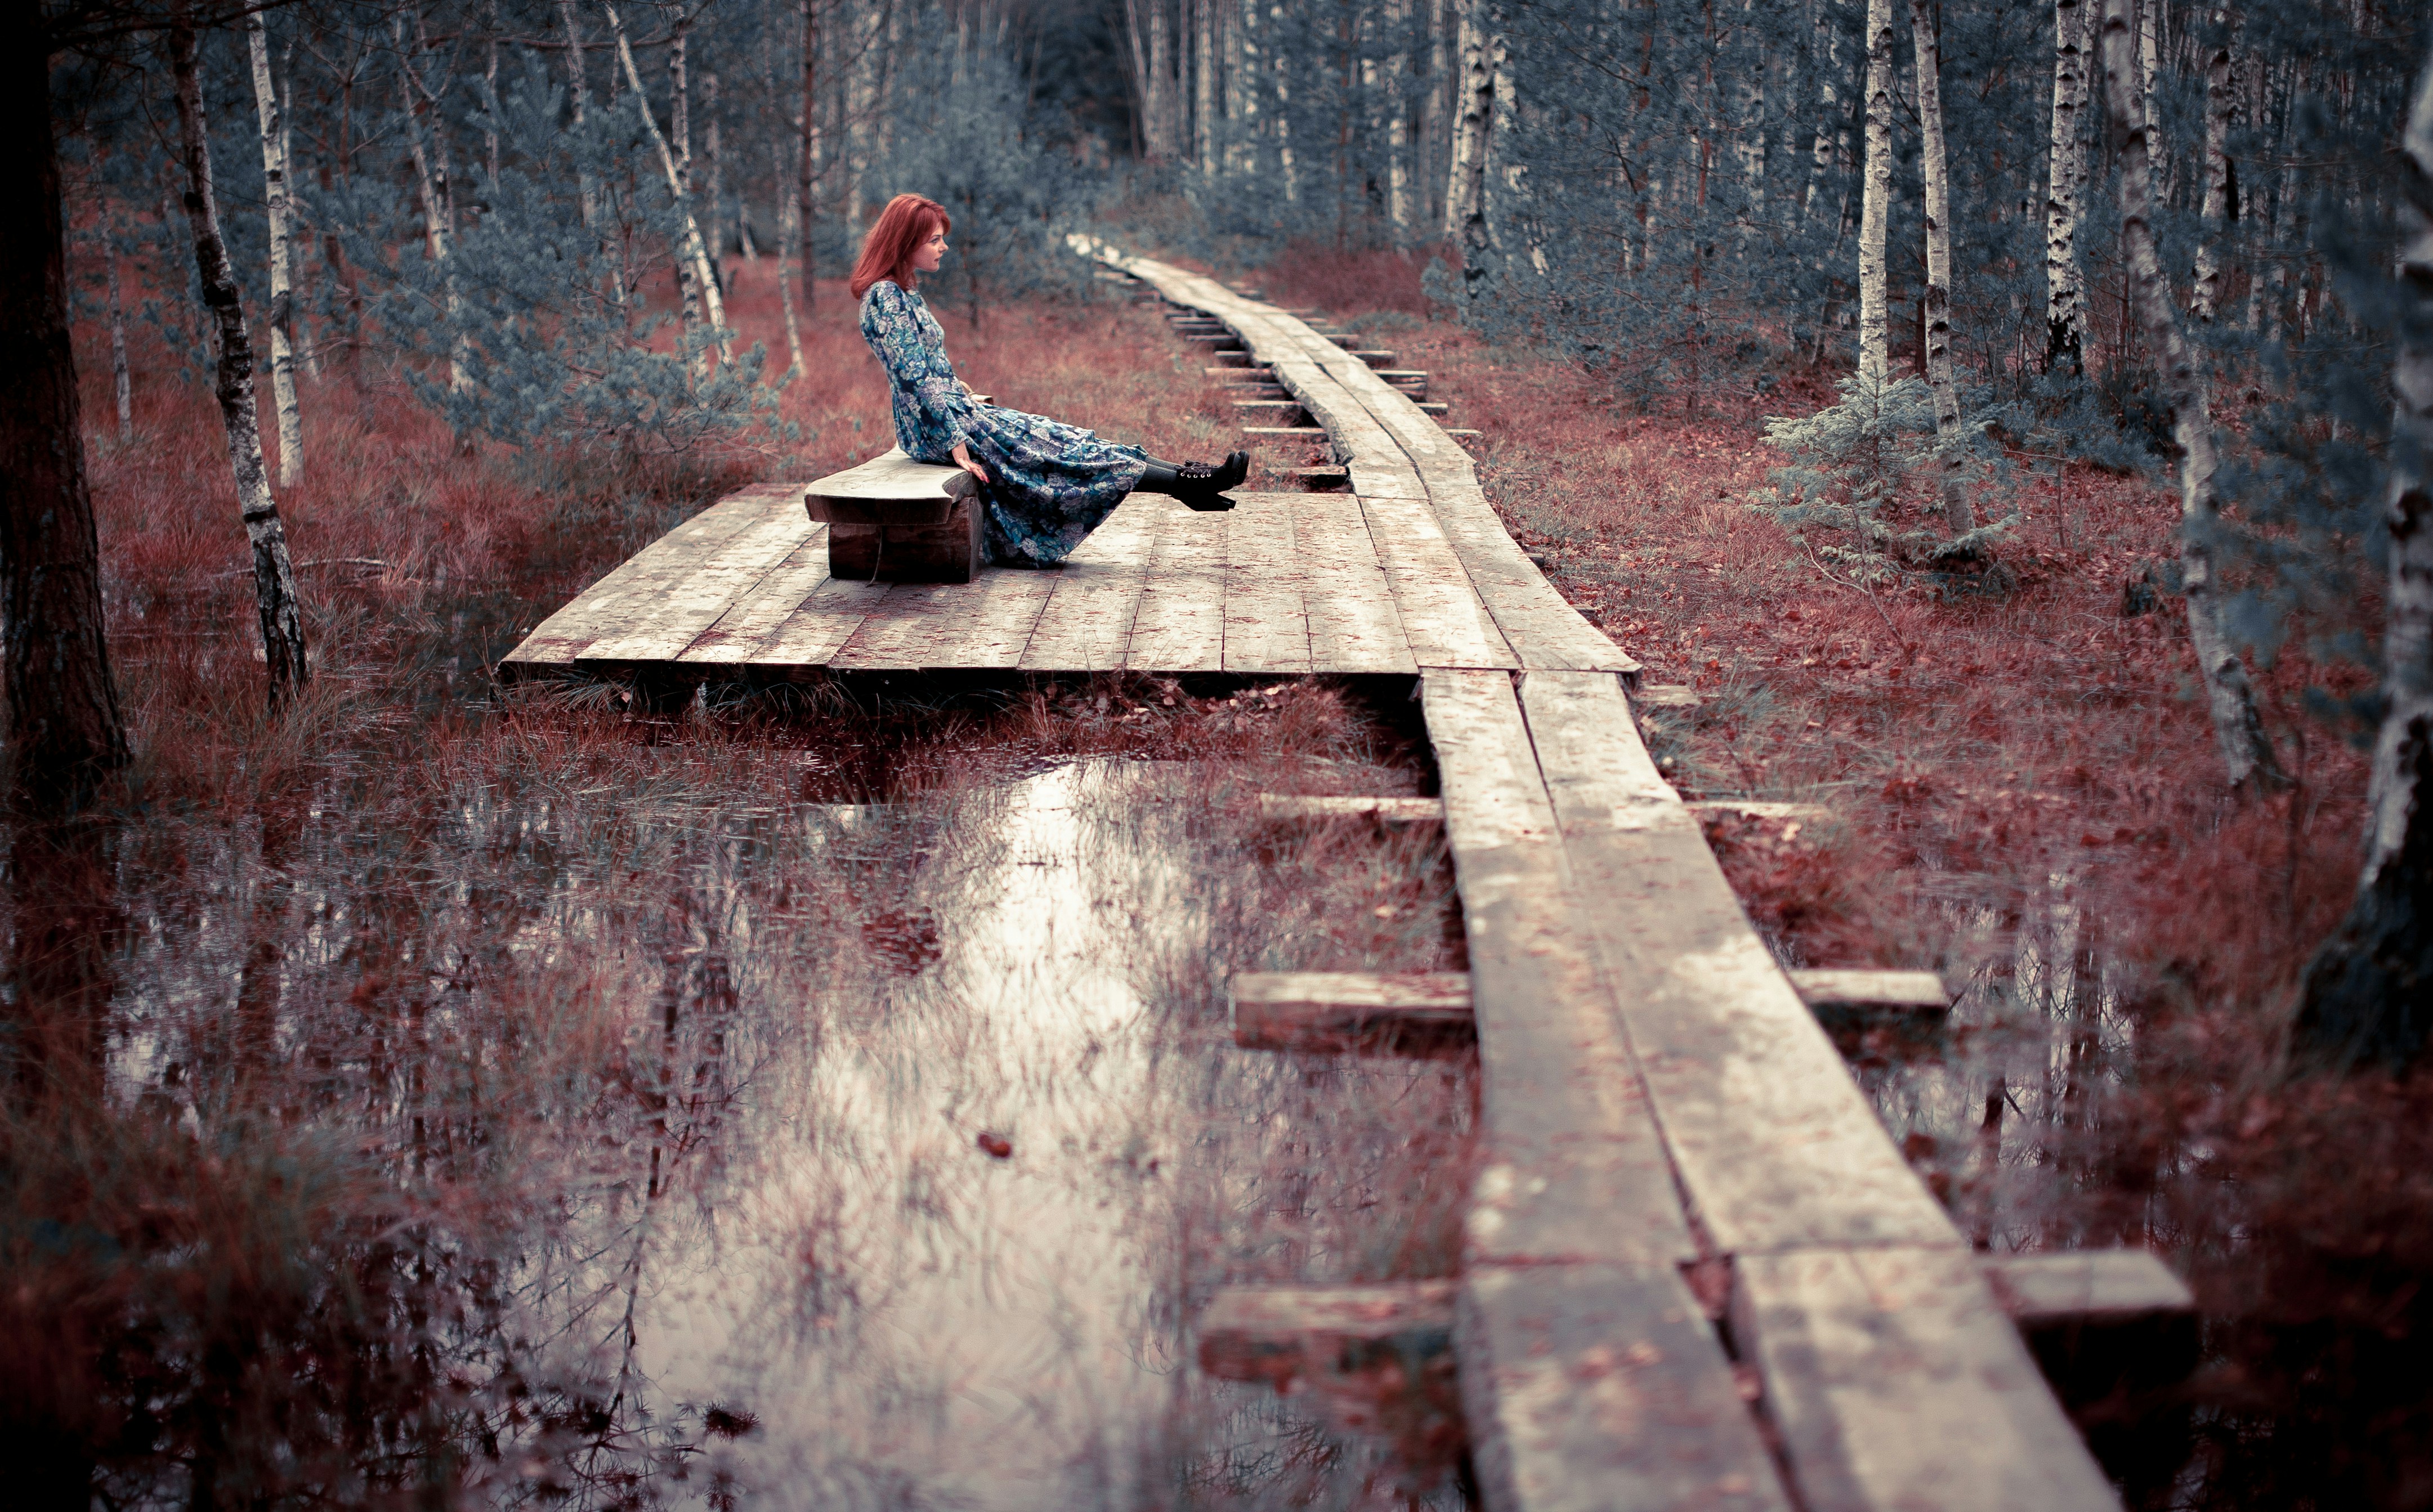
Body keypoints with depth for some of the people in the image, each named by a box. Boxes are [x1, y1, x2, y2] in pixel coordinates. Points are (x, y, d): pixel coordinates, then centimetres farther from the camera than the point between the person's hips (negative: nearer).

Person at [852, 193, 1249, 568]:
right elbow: (914, 379, -23)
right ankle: (1185, 484, -8)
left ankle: (1186, 480, -5)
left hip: (955, 411, 9)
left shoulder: (903, 292, 13)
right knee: (1060, 452, -9)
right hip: (933, 428, -9)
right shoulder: (885, 297, -19)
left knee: (1063, 439, 0)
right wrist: (955, 443, -23)